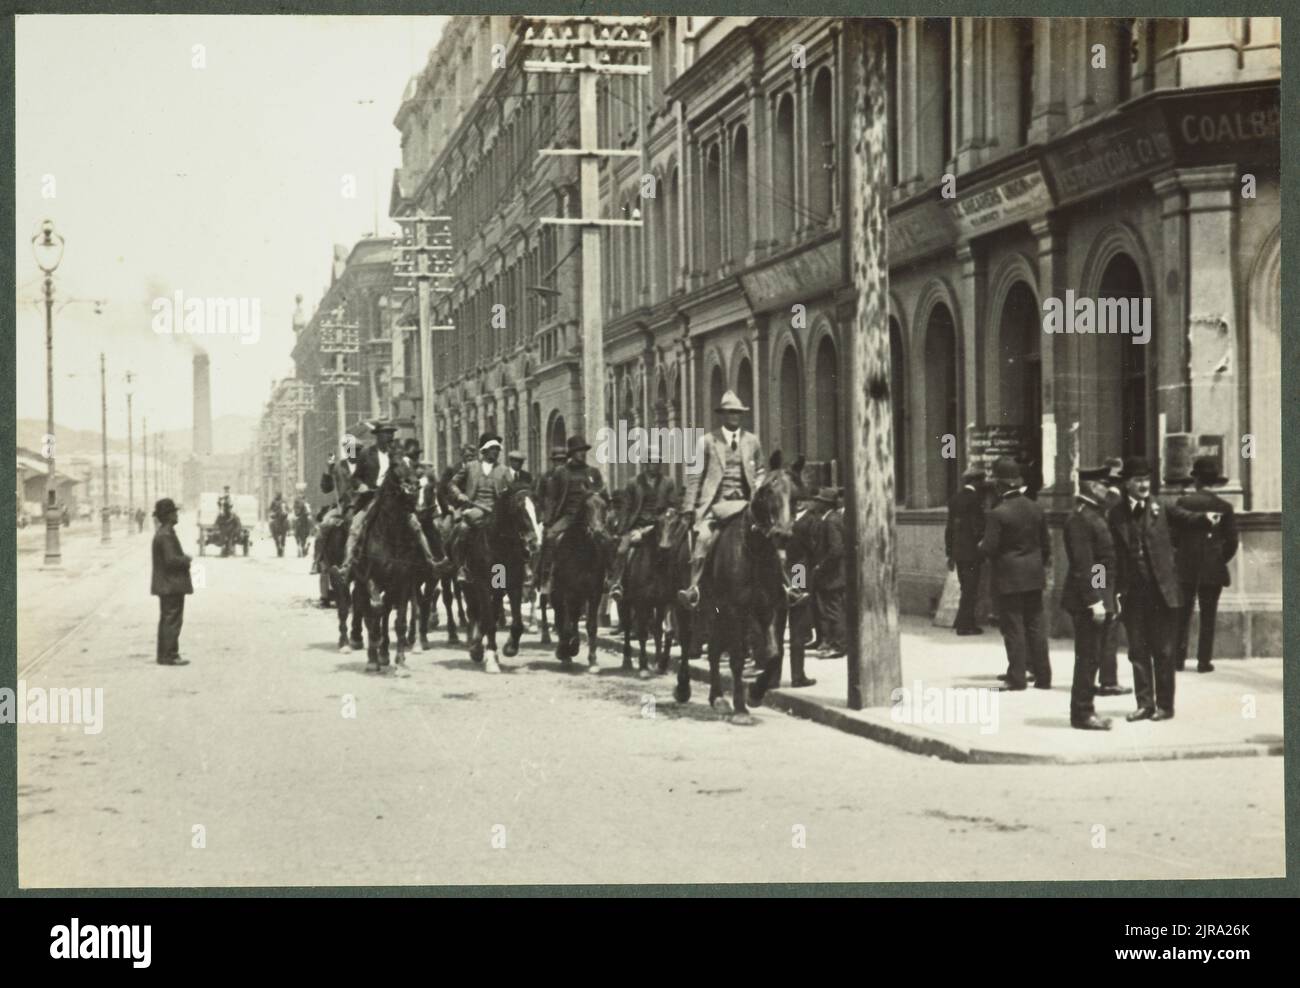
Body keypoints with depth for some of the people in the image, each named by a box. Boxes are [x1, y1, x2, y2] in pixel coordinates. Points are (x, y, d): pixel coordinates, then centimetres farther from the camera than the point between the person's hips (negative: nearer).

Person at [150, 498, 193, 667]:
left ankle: (164, 655, 19)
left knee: (166, 620, 15)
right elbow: (171, 559, -24)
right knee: (173, 620, -7)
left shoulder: (161, 533, 14)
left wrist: (184, 559, 10)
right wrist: (187, 560, -9)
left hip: (165, 585, 11)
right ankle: (170, 655, -7)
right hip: (172, 584, -11)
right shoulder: (166, 535, -18)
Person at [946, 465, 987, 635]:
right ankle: (964, 625, 1)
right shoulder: (975, 499, -13)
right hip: (971, 551, -8)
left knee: (967, 589, 17)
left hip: (957, 551, 8)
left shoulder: (955, 499, 10)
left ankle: (968, 622, 21)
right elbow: (978, 527, -17)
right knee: (970, 591, -1)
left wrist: (950, 554, 18)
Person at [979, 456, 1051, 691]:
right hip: (1034, 576, 5)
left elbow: (989, 549, -16)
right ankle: (1042, 676, 13)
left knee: (1013, 628, 0)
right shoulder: (1036, 509, 3)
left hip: (1008, 577, -5)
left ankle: (1017, 677, 2)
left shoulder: (997, 514, -15)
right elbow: (1046, 545, 9)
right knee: (1036, 626, 11)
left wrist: (981, 546, 6)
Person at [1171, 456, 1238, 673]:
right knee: (1208, 617, 5)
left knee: (1183, 614, 6)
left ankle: (1178, 658, 4)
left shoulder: (1182, 502, -5)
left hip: (1185, 567, 0)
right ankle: (1204, 660, 4)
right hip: (1213, 569, 0)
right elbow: (1232, 541, -1)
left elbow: (1172, 533, -3)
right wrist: (1220, 560, 14)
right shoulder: (1224, 507, -2)